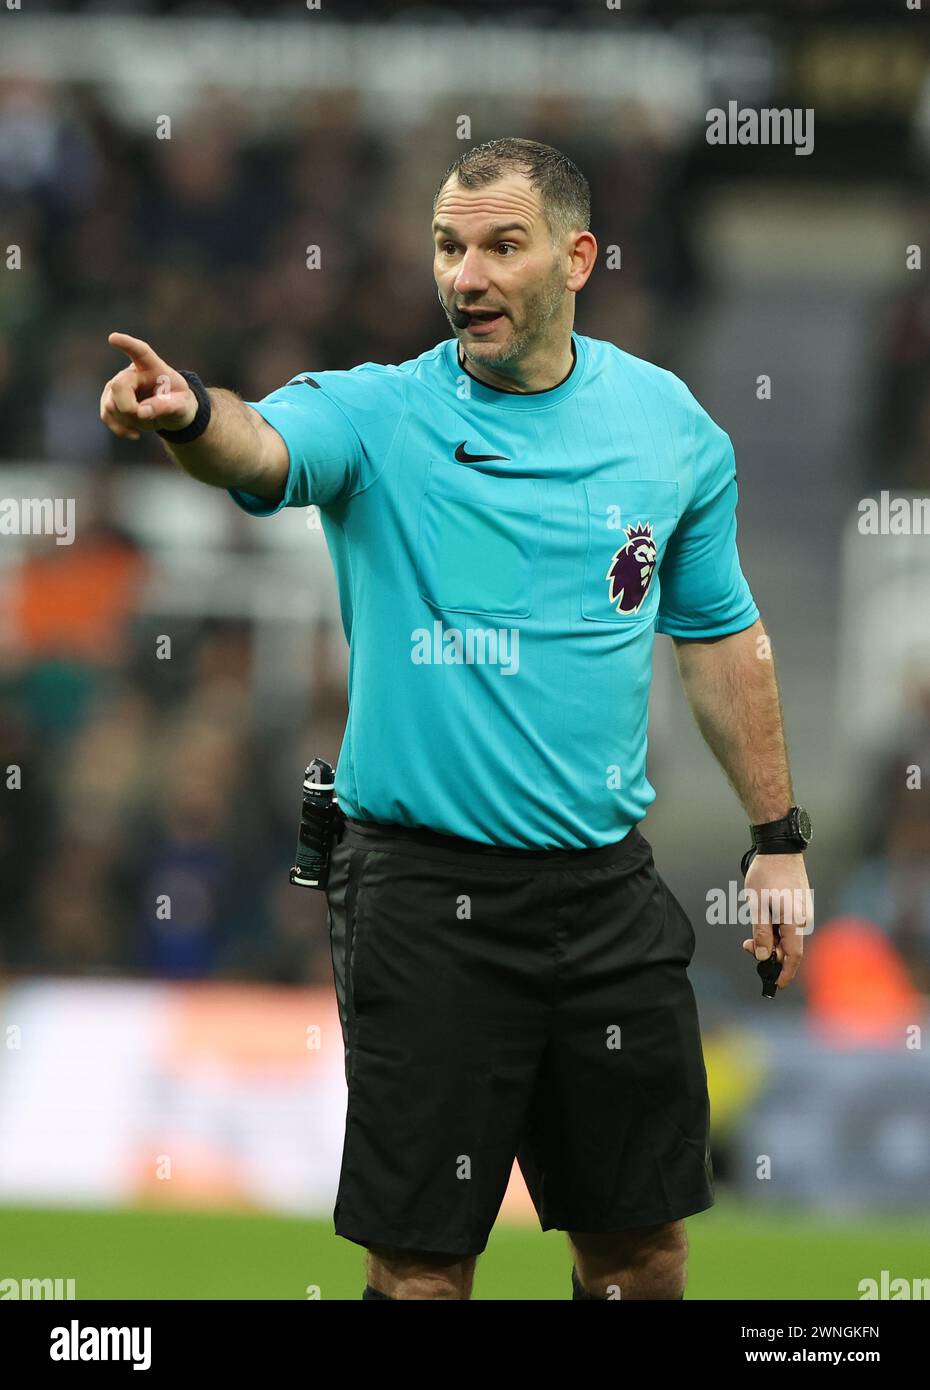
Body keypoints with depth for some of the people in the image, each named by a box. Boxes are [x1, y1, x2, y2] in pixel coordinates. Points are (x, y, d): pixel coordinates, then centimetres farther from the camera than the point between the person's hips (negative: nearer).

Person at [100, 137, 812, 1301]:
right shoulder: (379, 415, -7)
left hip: (608, 891, 3)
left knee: (638, 1242, 11)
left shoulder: (667, 422, 4)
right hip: (426, 890, -3)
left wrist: (778, 840, 15)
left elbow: (720, 637, 15)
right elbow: (261, 448, -29)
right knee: (422, 1258, -2)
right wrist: (190, 415, -53)